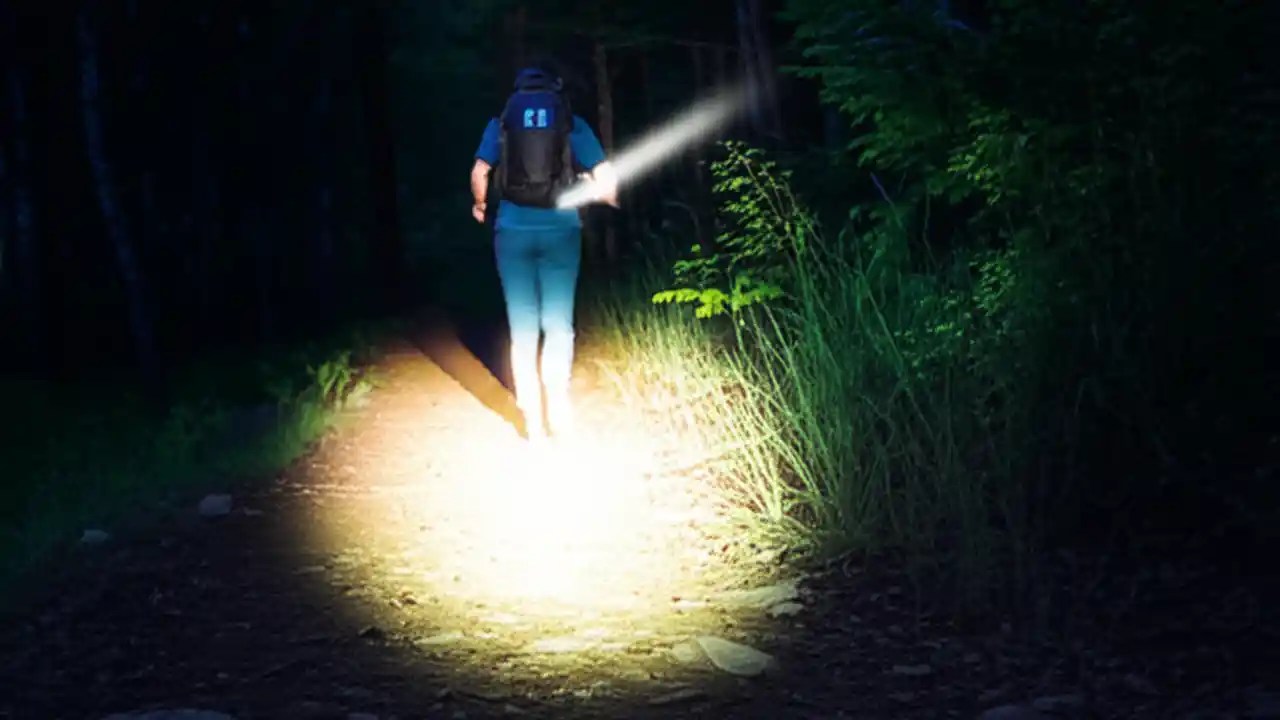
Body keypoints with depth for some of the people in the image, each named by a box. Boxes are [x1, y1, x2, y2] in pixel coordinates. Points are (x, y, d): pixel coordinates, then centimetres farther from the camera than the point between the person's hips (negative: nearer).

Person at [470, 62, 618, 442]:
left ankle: (533, 421, 4)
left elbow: (479, 172, -2)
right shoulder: (572, 124, 3)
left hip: (514, 229, 1)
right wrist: (607, 197, 22)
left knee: (523, 328, 6)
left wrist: (479, 205, 18)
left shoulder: (501, 123, 5)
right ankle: (559, 399, -9)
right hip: (560, 229, -1)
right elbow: (605, 176, 0)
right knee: (558, 324, 7)